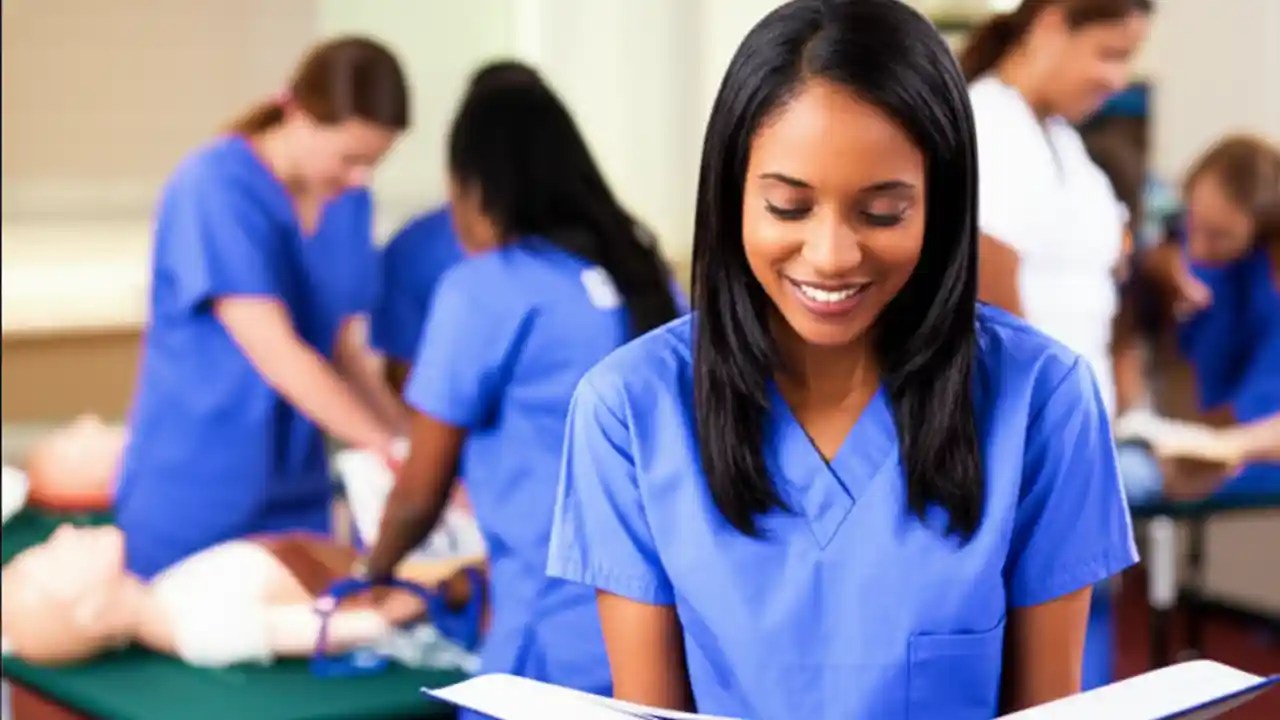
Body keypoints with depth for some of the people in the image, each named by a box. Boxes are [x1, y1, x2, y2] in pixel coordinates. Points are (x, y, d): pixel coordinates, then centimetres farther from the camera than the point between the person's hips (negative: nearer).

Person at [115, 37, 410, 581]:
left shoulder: (349, 203, 3)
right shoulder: (214, 188, -16)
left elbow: (343, 350, 7)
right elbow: (276, 354, -22)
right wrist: (395, 452, -25)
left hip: (295, 495, 6)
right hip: (195, 496, -5)